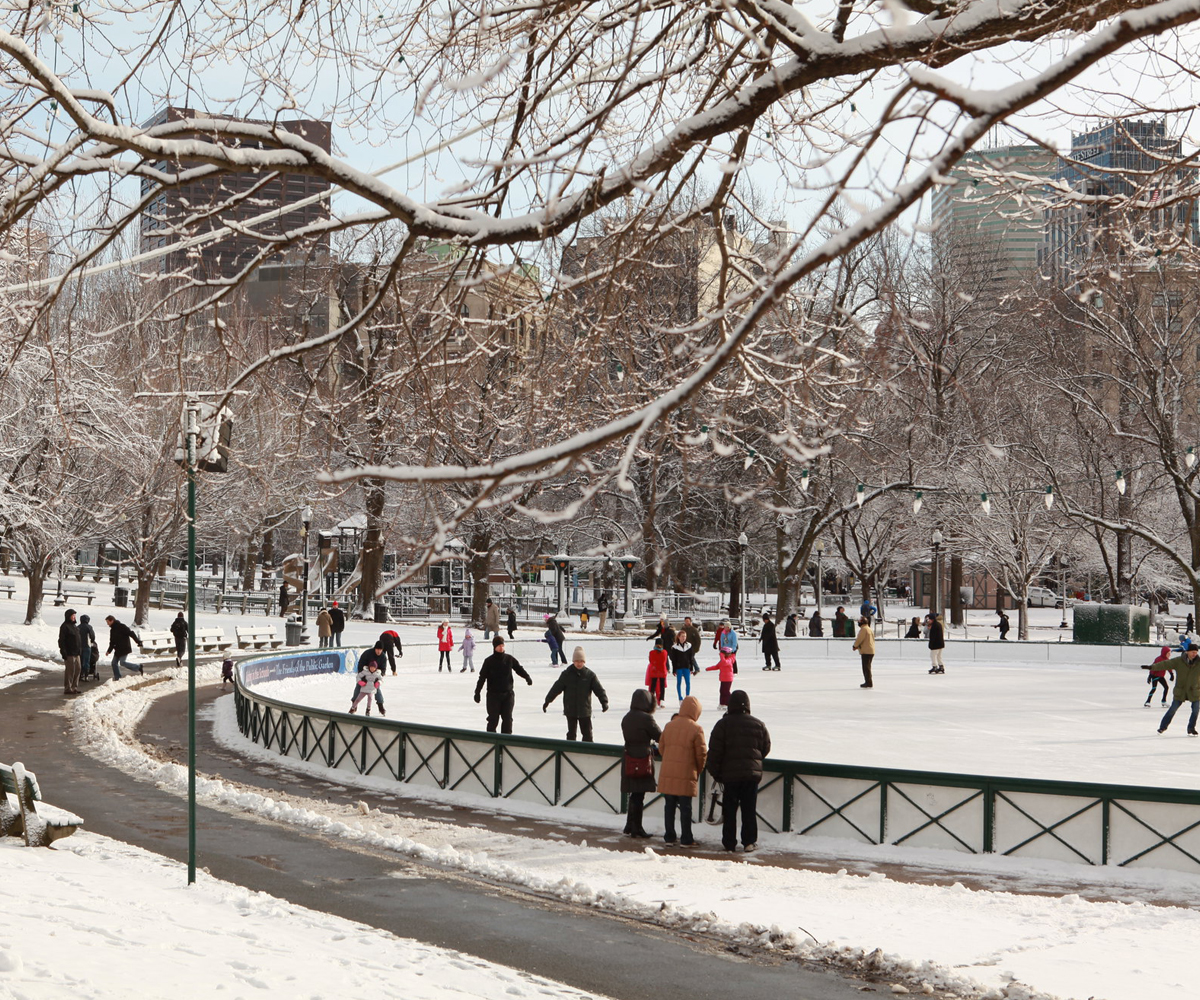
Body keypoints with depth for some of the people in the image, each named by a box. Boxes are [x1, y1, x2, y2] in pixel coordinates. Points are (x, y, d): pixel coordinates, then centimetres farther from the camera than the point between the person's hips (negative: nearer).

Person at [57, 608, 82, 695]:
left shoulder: (74, 626, 17)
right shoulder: (64, 626, -10)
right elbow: (61, 640, -14)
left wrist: (79, 649, 23)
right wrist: (63, 652, -19)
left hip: (76, 652, 9)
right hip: (69, 653, -9)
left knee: (77, 670, 10)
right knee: (69, 670, -6)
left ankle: (74, 687, 19)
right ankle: (67, 688, -1)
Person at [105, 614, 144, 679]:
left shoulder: (121, 627, -14)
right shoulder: (112, 630, 13)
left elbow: (131, 634, -18)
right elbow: (112, 642, 20)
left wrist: (139, 642, -23)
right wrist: (109, 650, 9)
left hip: (124, 649, -8)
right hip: (118, 649, 8)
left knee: (122, 662, -14)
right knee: (114, 662, 4)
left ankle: (139, 667, -3)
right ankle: (117, 678, 12)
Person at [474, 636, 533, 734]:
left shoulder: (510, 659, 2)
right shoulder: (489, 661, -4)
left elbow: (519, 669, 12)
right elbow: (482, 677, -3)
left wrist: (527, 677, -7)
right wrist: (477, 692, -6)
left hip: (508, 693, 2)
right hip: (493, 694, -2)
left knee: (507, 718, 1)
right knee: (493, 718, -2)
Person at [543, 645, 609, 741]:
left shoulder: (590, 675, -4)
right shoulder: (567, 674, -5)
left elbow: (599, 689, -6)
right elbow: (556, 688, -1)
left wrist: (604, 702, -17)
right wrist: (547, 700, 0)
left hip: (585, 710, 0)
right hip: (570, 710, 0)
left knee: (587, 733, 6)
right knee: (571, 733, 7)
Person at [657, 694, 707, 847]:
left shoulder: (669, 726, 5)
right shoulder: (696, 729, -10)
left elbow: (661, 747, 12)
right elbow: (701, 754, -6)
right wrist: (698, 770, 12)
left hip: (667, 773, 4)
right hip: (686, 775, -4)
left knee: (669, 806, 11)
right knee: (685, 807, 3)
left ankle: (669, 837, 16)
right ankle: (686, 839, 6)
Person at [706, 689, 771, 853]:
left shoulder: (723, 724, -5)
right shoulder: (758, 725, 3)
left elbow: (715, 751, -6)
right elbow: (766, 748, 12)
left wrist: (715, 772, 2)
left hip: (730, 773, -2)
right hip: (753, 772, 2)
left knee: (729, 809, 4)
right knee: (749, 809, 6)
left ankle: (729, 842, 6)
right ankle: (749, 841, 6)